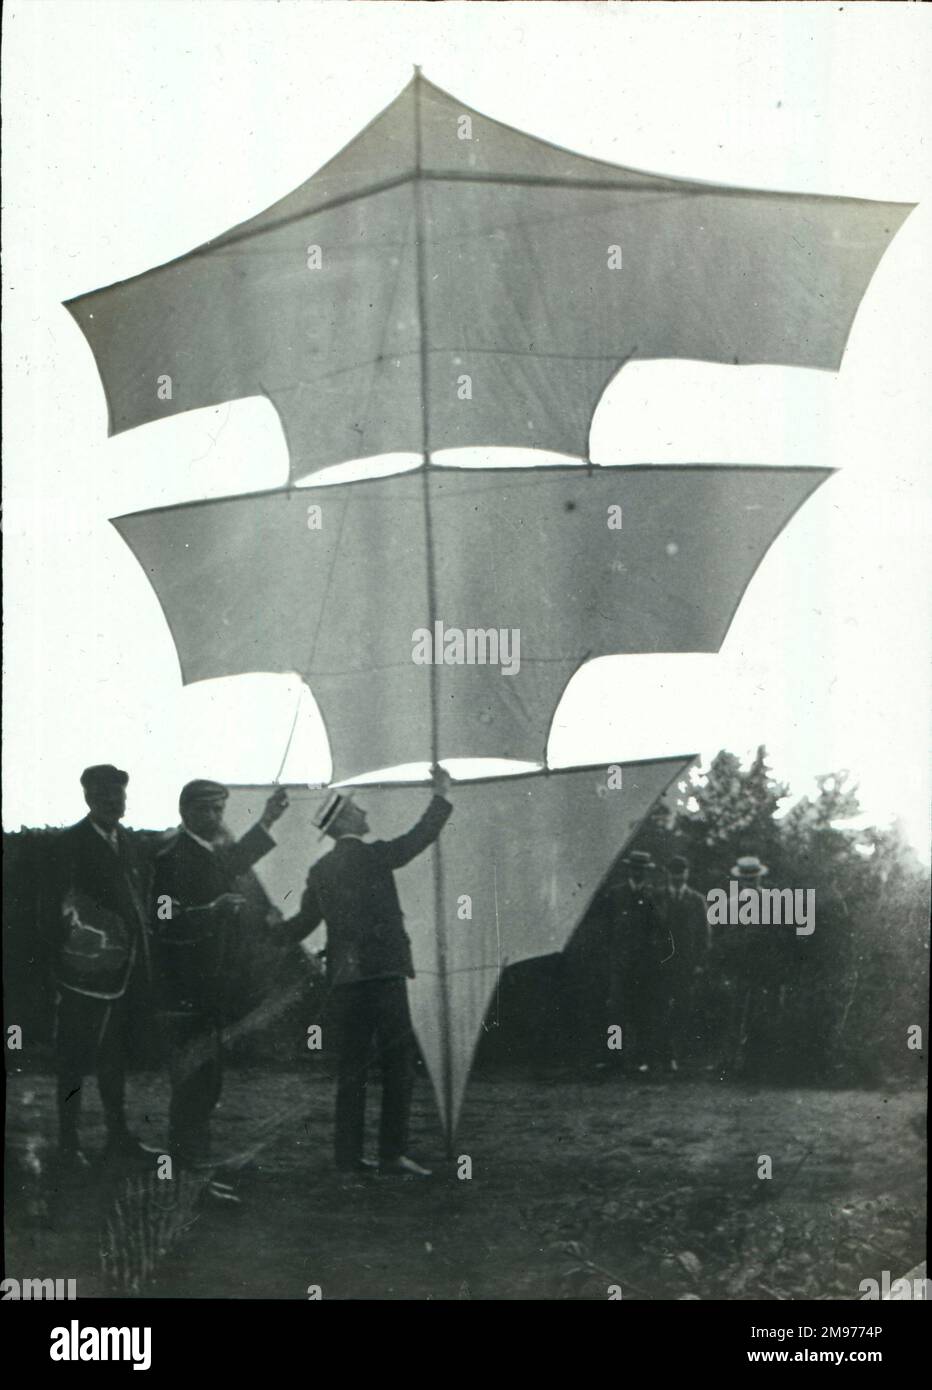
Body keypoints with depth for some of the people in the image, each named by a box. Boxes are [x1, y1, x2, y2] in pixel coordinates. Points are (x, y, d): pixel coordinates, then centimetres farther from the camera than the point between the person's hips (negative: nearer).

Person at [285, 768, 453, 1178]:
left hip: (344, 977, 7)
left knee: (352, 1065, 10)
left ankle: (348, 1154, 12)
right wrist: (441, 796, 11)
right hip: (381, 971, -7)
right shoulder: (372, 856, -6)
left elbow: (305, 921, 17)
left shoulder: (321, 870, 11)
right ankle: (392, 1155, -6)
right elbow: (419, 837, 0)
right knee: (398, 1060, -3)